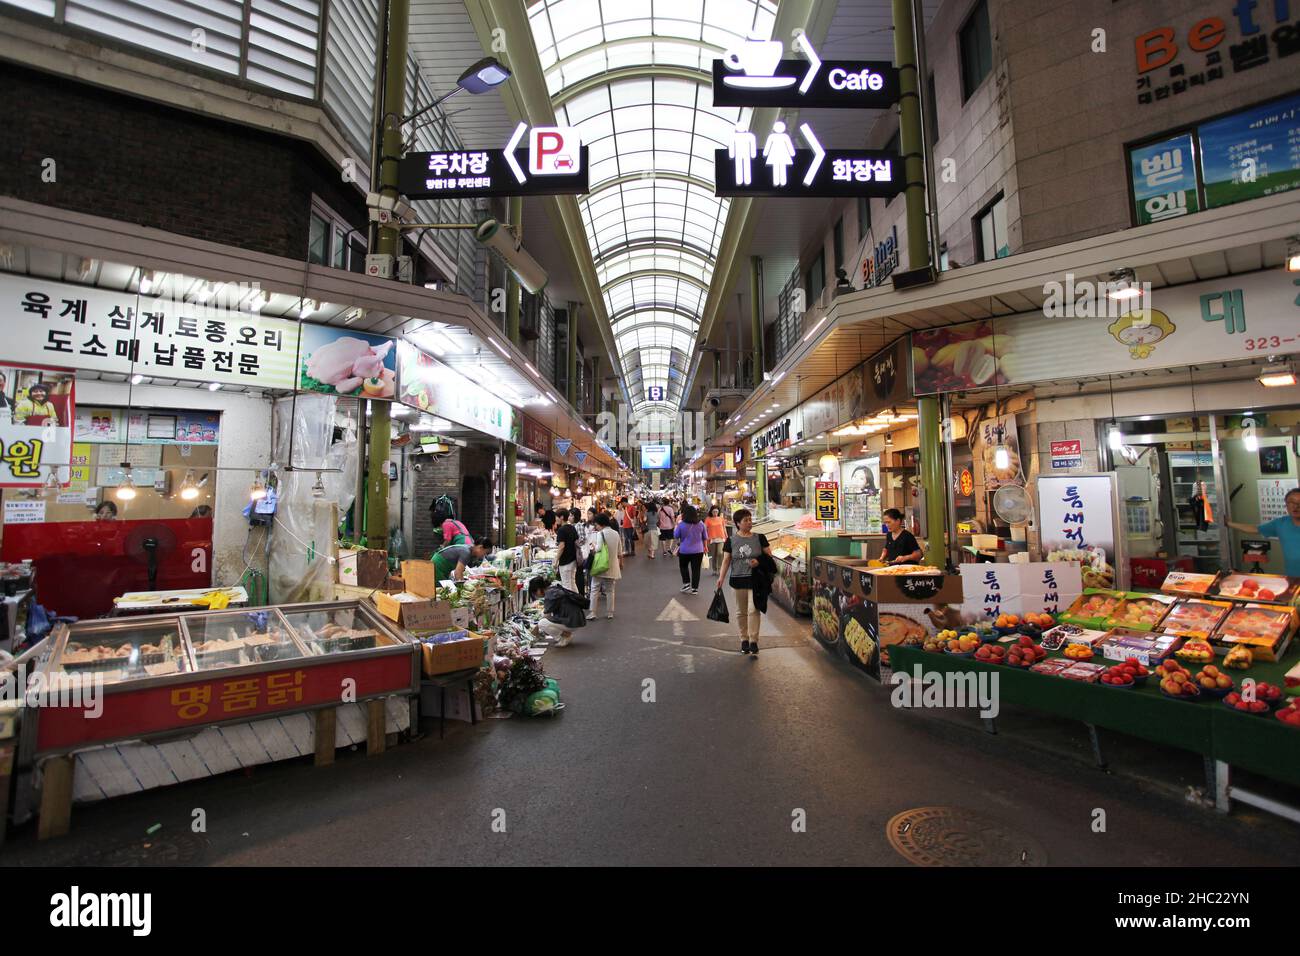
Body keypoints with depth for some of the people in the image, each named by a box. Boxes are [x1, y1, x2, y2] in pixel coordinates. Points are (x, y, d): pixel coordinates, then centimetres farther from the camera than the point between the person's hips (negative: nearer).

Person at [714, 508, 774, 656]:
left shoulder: (759, 538, 1)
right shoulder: (731, 541, 0)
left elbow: (769, 555, 5)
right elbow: (726, 560, 1)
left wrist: (759, 562, -14)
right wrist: (721, 578, -8)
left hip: (755, 580, -1)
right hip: (738, 580, 1)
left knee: (753, 610, -8)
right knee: (741, 612, 10)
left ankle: (753, 641, 2)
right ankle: (744, 639, 26)